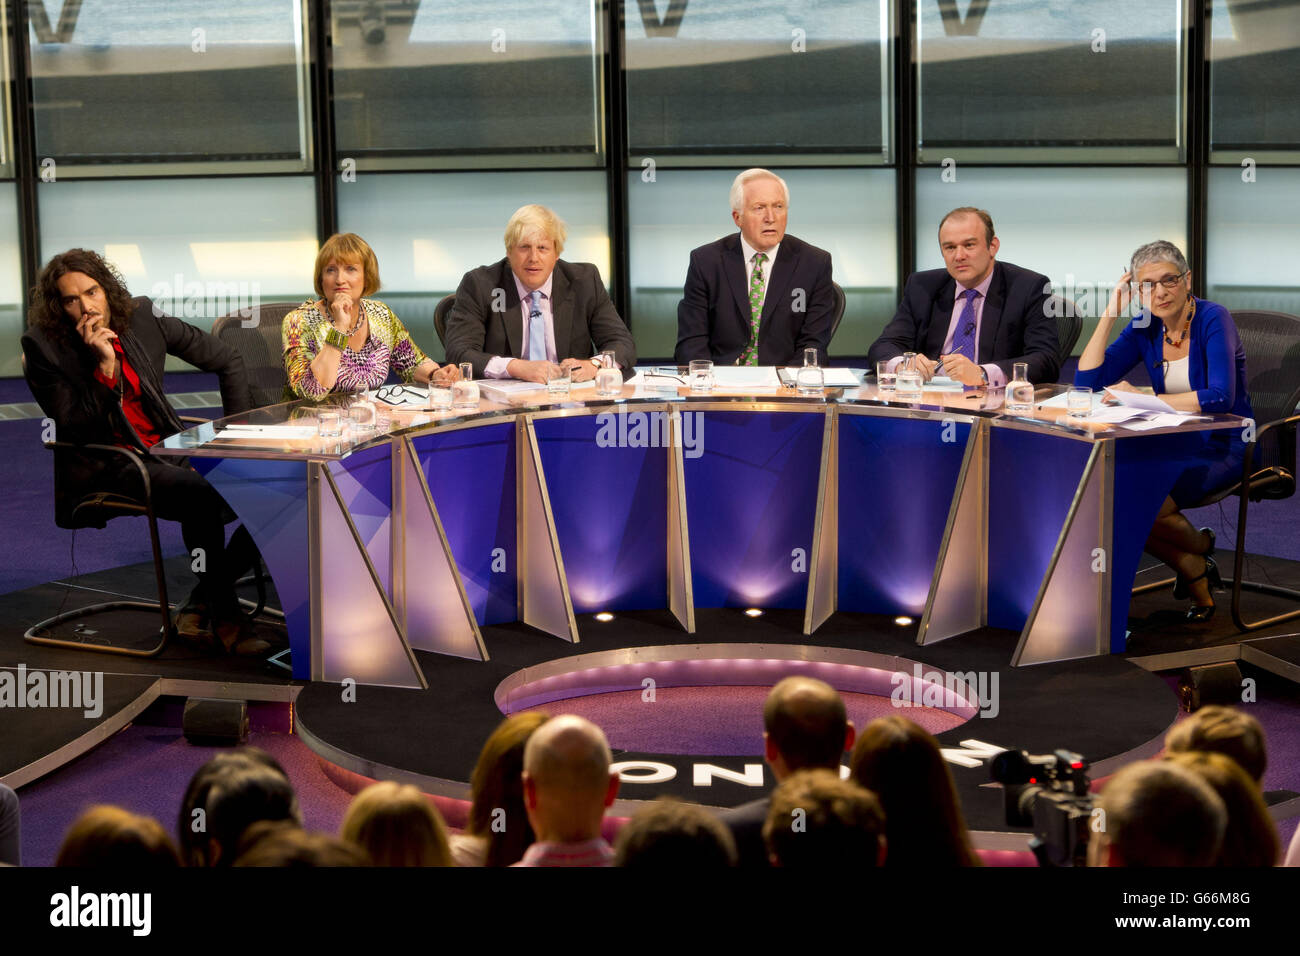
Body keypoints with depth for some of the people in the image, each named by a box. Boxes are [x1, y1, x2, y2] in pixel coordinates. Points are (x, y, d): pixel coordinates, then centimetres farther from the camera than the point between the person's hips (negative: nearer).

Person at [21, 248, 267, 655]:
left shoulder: (142, 319, 2)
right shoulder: (43, 347, -8)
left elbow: (227, 360, 12)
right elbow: (76, 428, -14)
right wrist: (105, 366, -22)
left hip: (164, 450, 5)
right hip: (103, 466, -5)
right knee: (202, 495, -34)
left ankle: (200, 604, -2)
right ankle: (224, 613, -17)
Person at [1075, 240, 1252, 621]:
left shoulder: (1213, 319, -14)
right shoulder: (1145, 327, 3)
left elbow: (1220, 397, -27)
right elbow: (1087, 380, 0)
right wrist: (1109, 314, -7)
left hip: (1223, 447, -6)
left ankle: (1199, 546, 7)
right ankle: (1194, 568, 2)